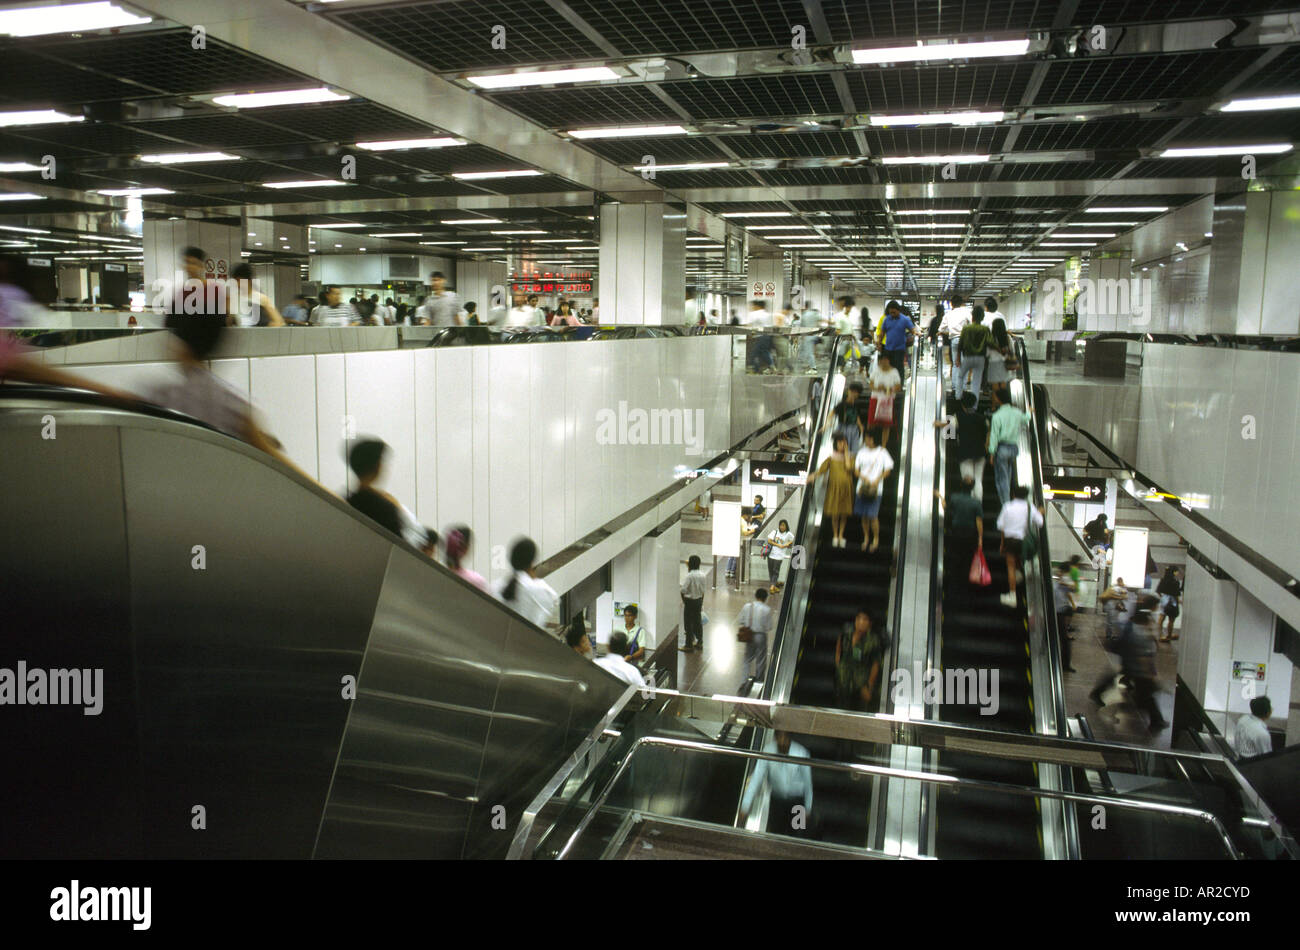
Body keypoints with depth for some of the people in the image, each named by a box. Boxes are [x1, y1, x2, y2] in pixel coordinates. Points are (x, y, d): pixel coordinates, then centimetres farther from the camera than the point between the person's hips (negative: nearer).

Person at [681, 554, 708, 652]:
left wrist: (683, 600, -4)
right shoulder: (702, 575, -1)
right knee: (698, 621, 17)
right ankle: (699, 643, 25)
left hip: (690, 601, -6)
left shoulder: (690, 575, -21)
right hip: (699, 600, 6)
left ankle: (689, 645, 9)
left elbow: (683, 590, -18)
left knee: (688, 623, 3)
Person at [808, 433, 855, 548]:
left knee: (844, 512, 6)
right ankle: (835, 535, 15)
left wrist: (846, 452, -8)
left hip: (846, 487, 1)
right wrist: (813, 476, -21)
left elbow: (848, 467, -14)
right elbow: (822, 469, -4)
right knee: (835, 513, -2)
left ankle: (841, 534, 22)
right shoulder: (831, 457, 4)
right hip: (834, 487, -1)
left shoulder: (849, 457, 6)